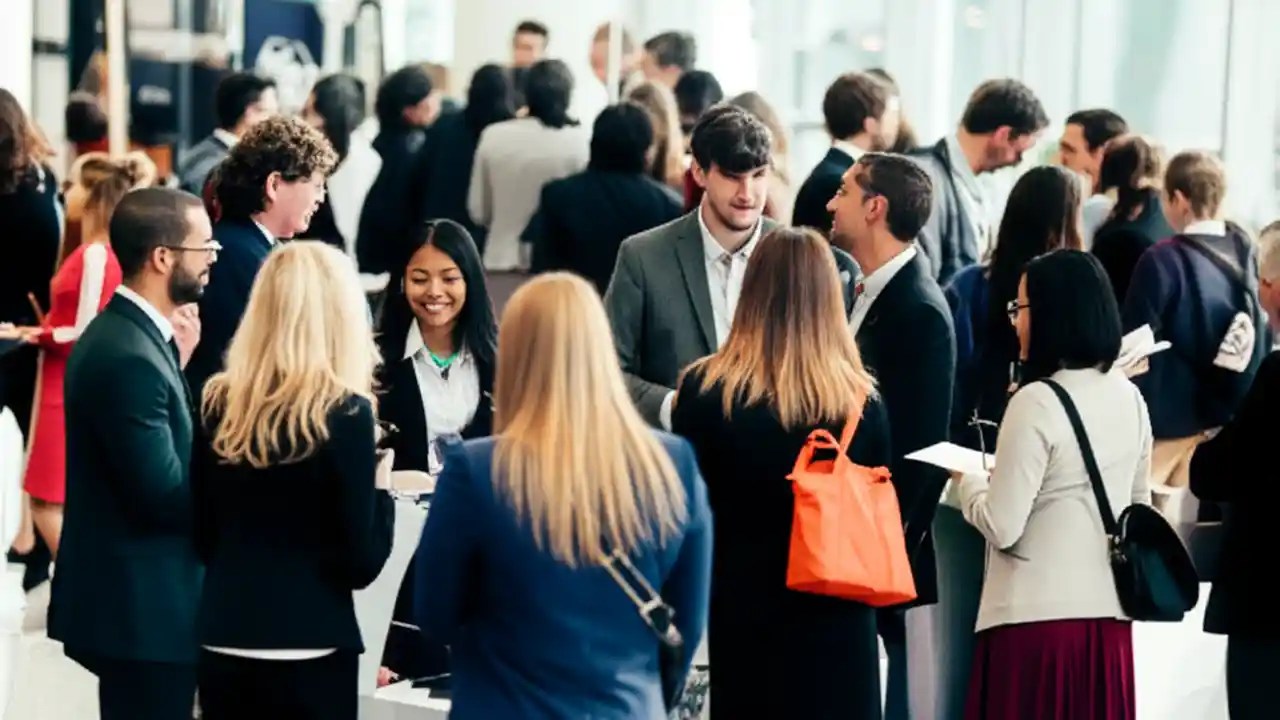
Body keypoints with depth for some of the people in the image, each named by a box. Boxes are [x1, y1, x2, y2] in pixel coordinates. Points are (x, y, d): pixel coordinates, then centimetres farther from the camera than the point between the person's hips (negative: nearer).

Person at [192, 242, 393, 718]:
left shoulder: (217, 403, 3)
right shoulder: (345, 412, -10)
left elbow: (202, 538, 11)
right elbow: (359, 562, -9)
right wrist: (381, 490, 6)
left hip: (223, 642, 5)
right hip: (308, 651, -5)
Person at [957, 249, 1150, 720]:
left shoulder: (1037, 403, -15)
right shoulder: (1129, 398, 7)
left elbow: (1001, 528, -16)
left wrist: (968, 484, 3)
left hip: (1038, 617, -7)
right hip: (1108, 614, 7)